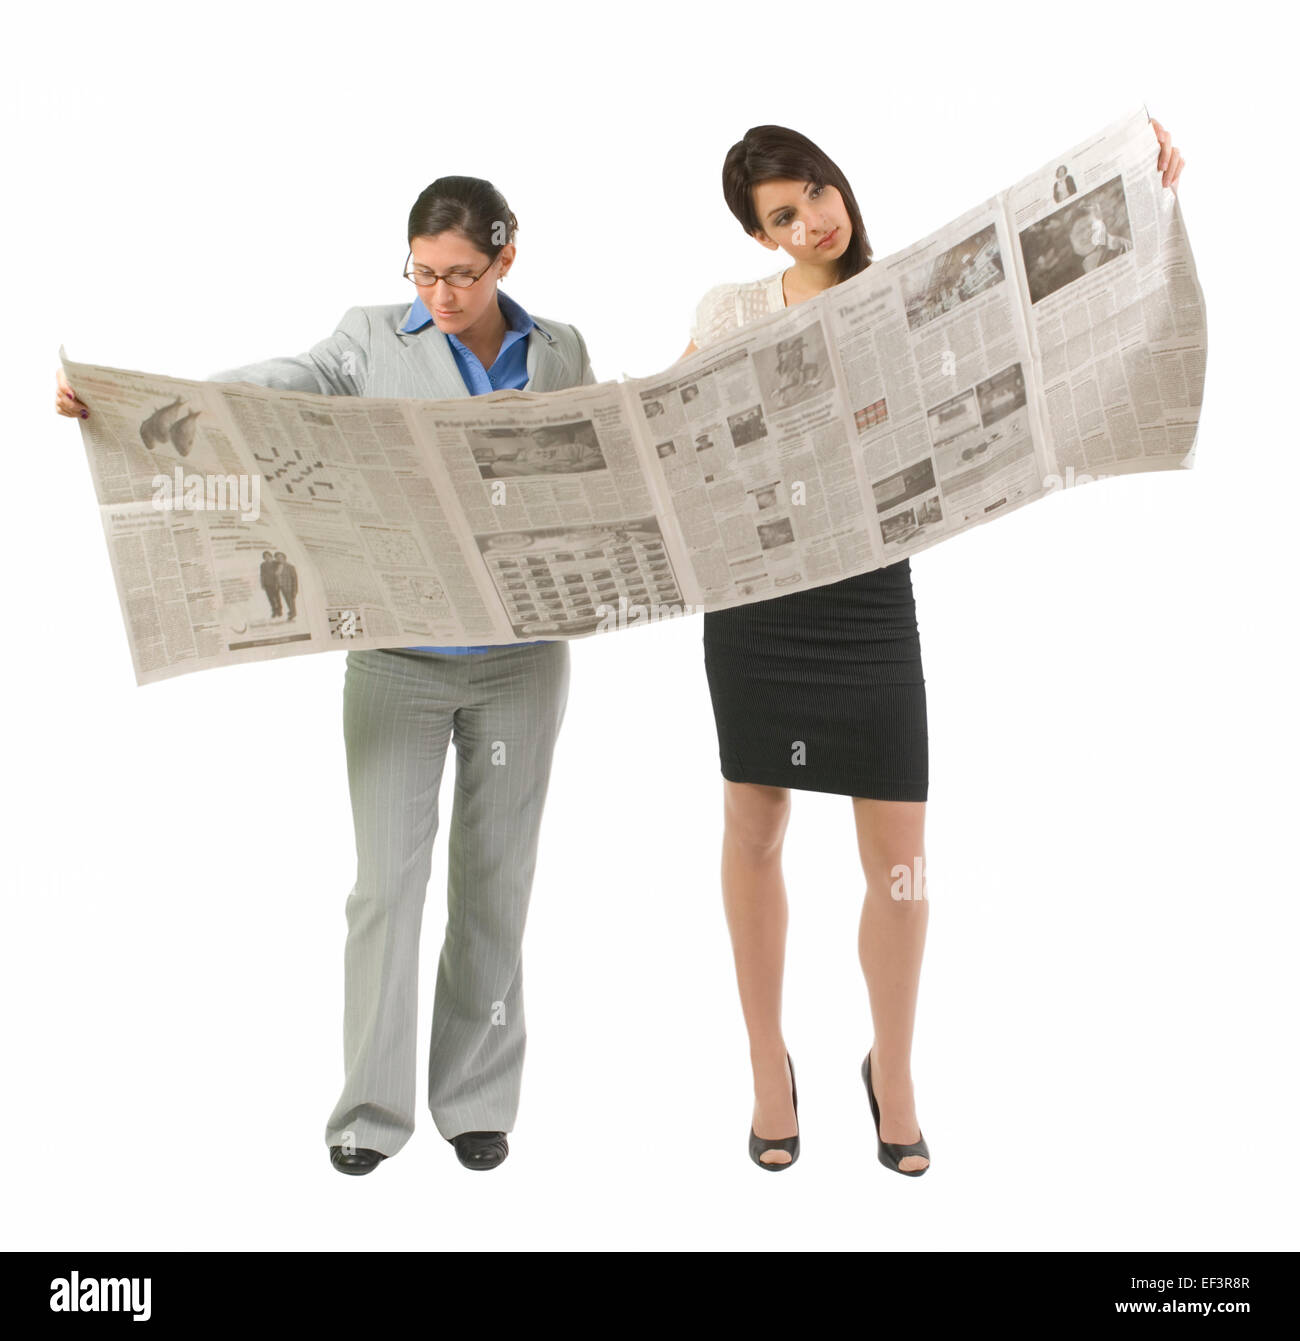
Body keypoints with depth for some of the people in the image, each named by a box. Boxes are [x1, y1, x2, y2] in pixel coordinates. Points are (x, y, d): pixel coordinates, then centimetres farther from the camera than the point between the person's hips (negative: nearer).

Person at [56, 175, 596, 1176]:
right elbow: (277, 383, -12)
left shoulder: (561, 352, 8)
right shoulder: (374, 340, 1)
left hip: (521, 657, 2)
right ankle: (372, 1110, 13)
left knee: (495, 879, 8)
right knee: (388, 878, -1)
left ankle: (479, 1102, 22)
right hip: (398, 655, -1)